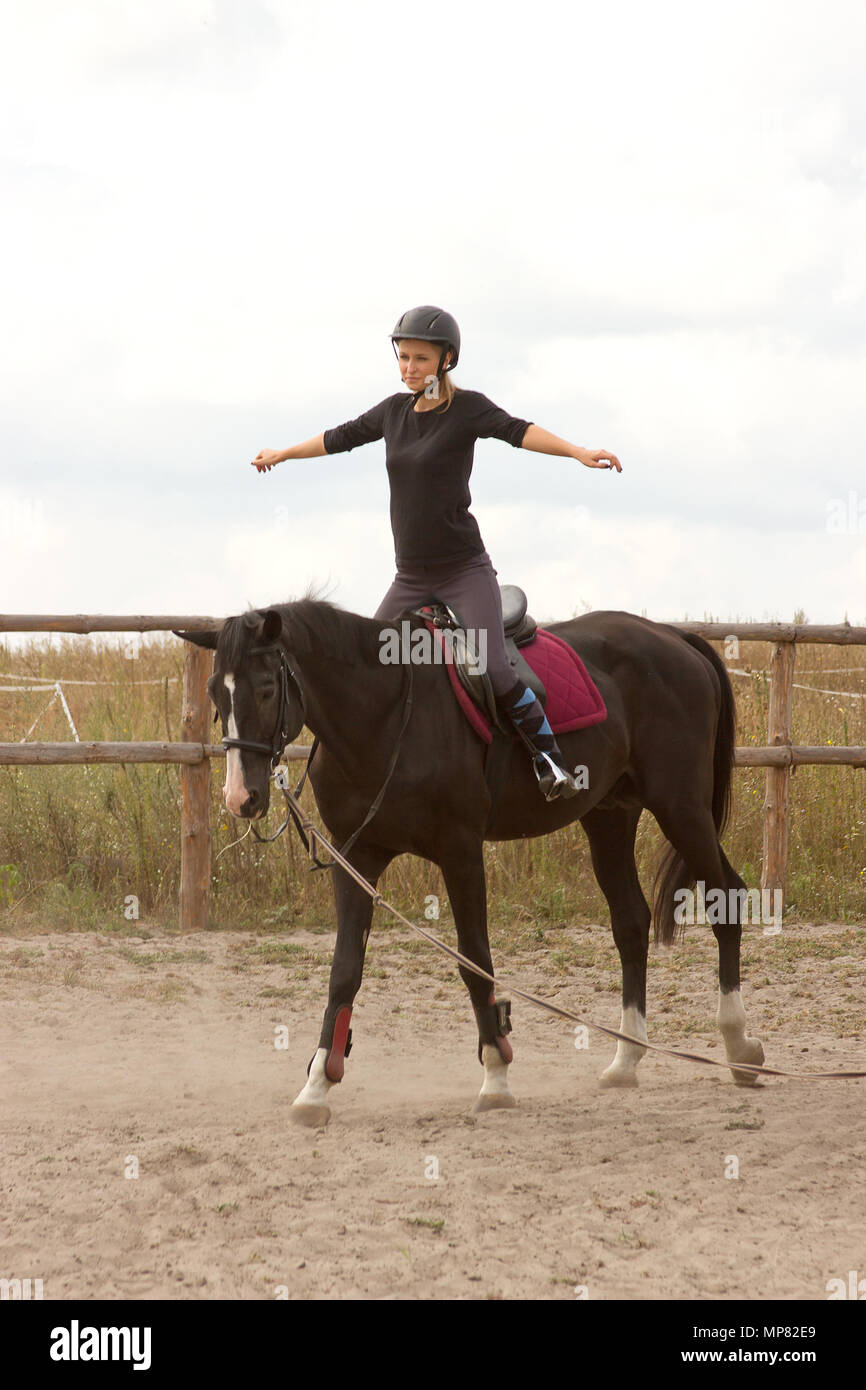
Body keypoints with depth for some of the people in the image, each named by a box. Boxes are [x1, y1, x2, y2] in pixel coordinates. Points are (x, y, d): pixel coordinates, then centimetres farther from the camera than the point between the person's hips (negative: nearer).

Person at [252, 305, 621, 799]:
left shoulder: (467, 407, -8)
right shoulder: (395, 410, 9)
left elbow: (517, 431, -25)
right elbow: (342, 437, 26)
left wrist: (579, 452, -43)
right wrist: (282, 454, 39)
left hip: (466, 572, -6)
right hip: (411, 579, 6)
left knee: (493, 668, -23)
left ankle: (552, 761, -14)